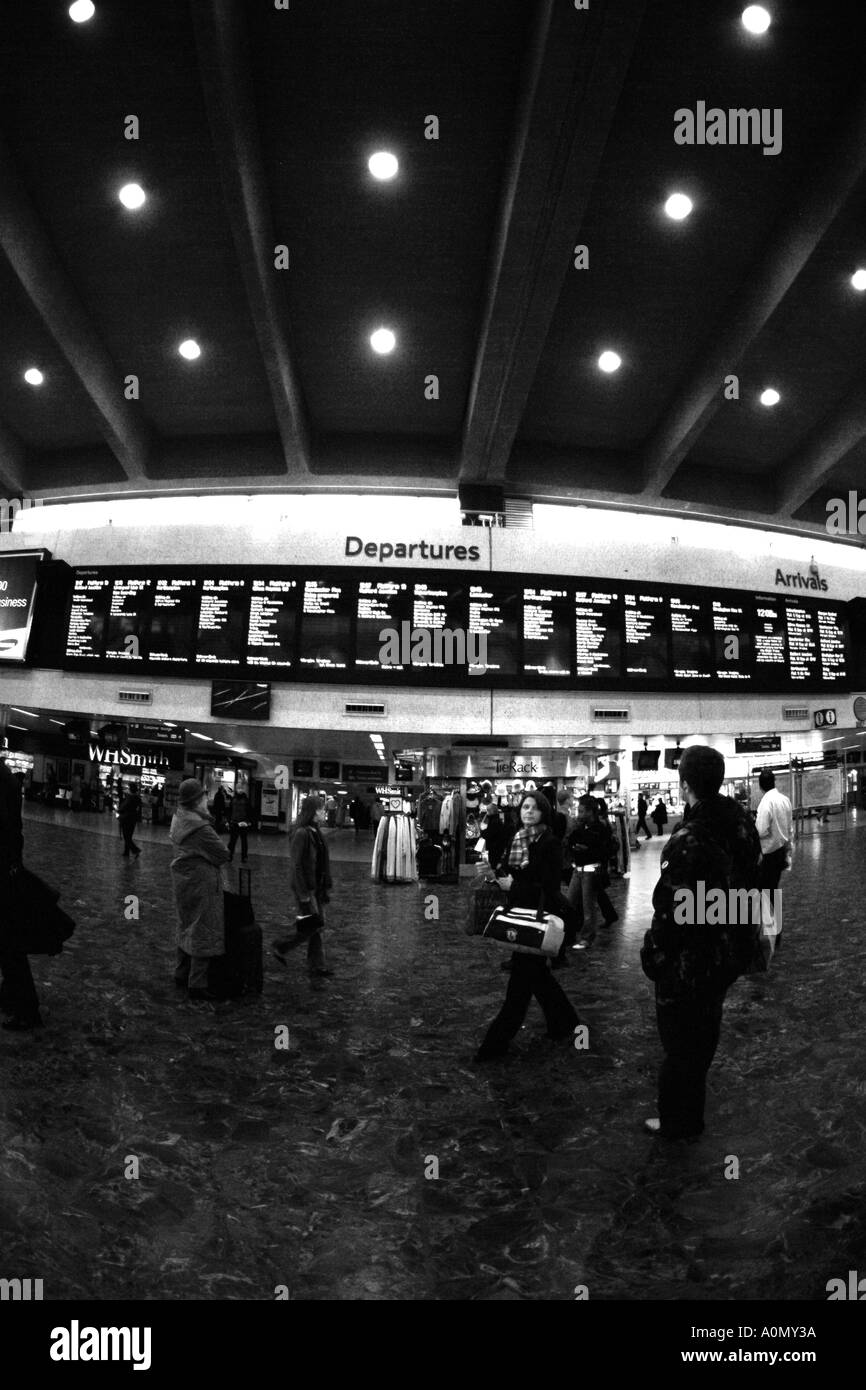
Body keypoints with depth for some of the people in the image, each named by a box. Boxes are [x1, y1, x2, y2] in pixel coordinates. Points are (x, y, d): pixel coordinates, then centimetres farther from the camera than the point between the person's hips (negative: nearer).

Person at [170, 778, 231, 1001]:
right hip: (201, 882, -9)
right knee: (204, 933, 1)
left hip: (182, 880, 9)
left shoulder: (178, 819, 3)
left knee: (186, 928, 22)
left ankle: (181, 975, 35)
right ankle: (197, 985, 6)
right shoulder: (200, 828, -25)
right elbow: (222, 855, -20)